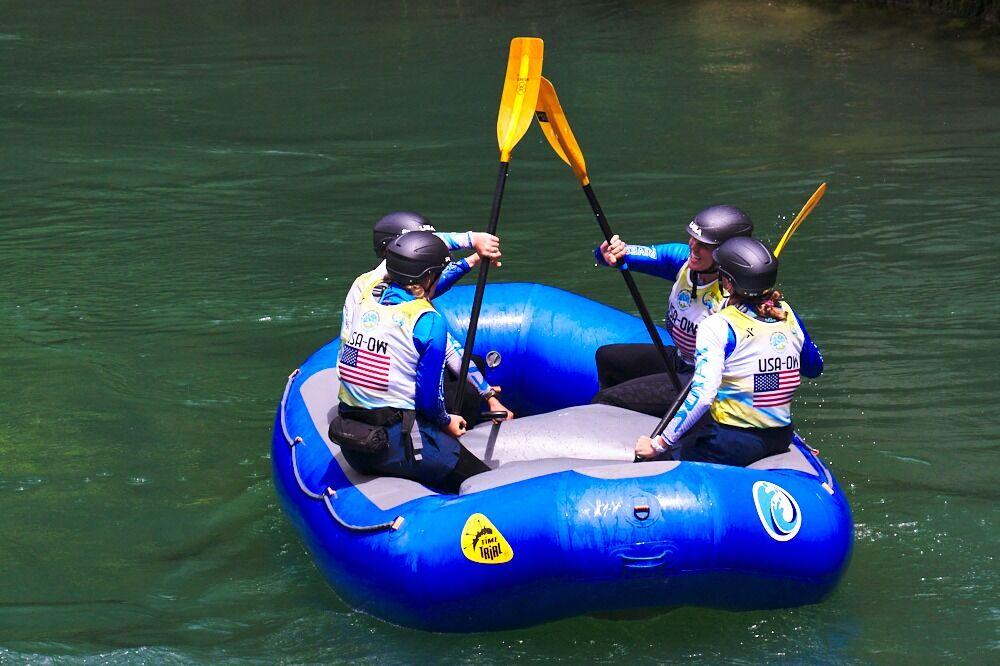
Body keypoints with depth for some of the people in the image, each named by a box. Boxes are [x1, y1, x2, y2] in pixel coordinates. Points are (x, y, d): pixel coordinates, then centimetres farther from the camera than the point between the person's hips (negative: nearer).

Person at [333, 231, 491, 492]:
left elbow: (419, 293, 26)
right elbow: (428, 396, -9)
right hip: (396, 440, -7)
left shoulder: (369, 291, 5)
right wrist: (446, 422, 12)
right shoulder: (429, 321, -12)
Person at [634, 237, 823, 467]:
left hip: (734, 443, -8)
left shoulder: (719, 327, -16)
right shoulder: (787, 315, 2)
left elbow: (702, 395, -24)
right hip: (782, 438, 8)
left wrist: (660, 445, -19)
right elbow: (814, 368, 17)